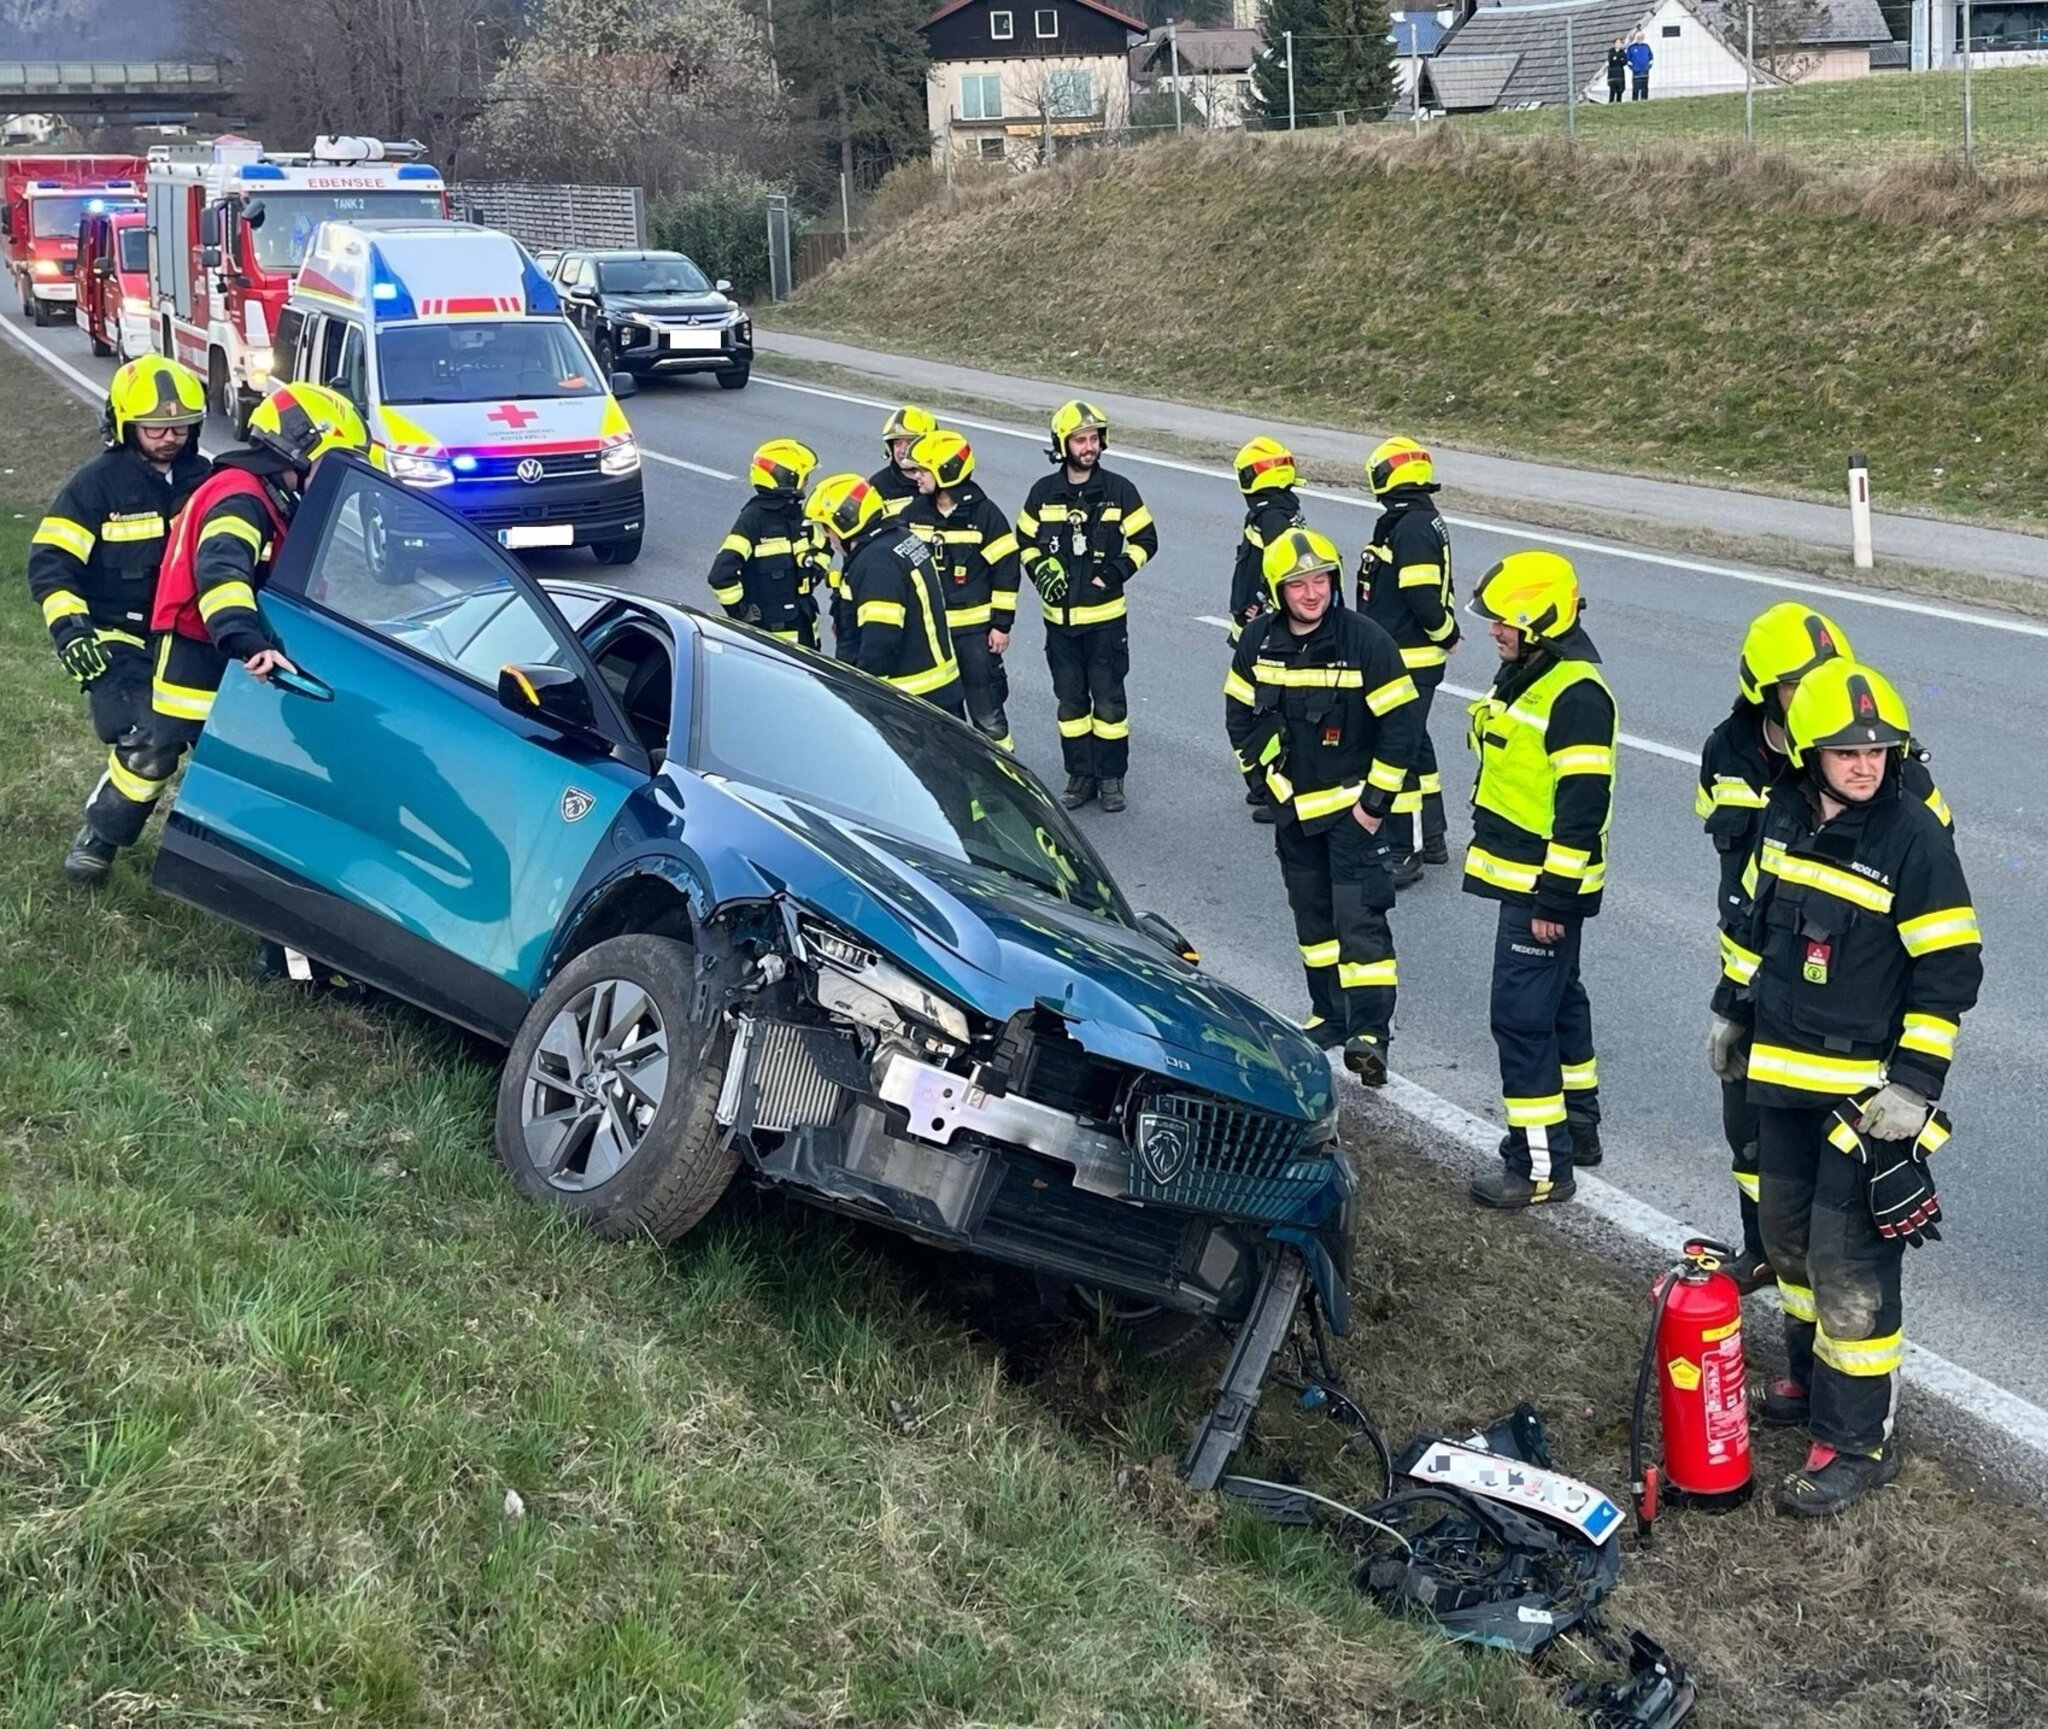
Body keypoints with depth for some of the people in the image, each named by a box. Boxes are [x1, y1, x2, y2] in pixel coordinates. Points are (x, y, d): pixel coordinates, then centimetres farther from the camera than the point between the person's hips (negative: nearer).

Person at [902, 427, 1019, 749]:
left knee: (987, 710, 0)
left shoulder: (984, 514, -9)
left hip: (975, 628, -4)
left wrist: (1002, 624, -8)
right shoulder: (914, 515, 4)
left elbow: (1005, 570, -7)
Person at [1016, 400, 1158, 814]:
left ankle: (1111, 777, 12)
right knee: (1070, 701, 10)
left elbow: (1145, 539, 3)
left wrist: (1117, 571, -12)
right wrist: (1041, 571, -6)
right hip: (1059, 618, 2)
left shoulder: (1118, 490, -4)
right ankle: (1080, 776, 20)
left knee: (1109, 700, 1)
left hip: (1106, 618, -2)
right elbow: (1025, 541, 12)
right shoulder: (1044, 493, 2)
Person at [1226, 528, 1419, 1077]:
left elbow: (1400, 723, -13)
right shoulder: (1259, 640, -2)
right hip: (1293, 805, 6)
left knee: (1359, 919, -13)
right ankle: (1330, 1014, 28)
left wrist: (1375, 801, -13)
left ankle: (1370, 1032, -16)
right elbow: (1239, 713, 11)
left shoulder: (1365, 640, -15)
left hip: (1353, 804, -5)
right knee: (1312, 917, 15)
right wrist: (1267, 778, 6)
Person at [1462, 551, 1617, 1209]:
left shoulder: (1577, 695, -22)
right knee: (1557, 1000, 21)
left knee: (1522, 1016, -9)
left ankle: (1541, 1165, -4)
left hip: (1545, 886, -11)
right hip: (1519, 875, 11)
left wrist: (1554, 897, -22)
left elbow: (1582, 807, -24)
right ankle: (1577, 1124, 36)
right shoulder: (1521, 674, 10)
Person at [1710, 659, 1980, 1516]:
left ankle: (1856, 1440, 3)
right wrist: (1732, 1010, 22)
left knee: (1849, 1259, -6)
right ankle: (1813, 1377, 40)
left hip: (1867, 1084, -7)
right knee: (1791, 1234, 20)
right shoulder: (1785, 817, 2)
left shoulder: (1914, 836, -16)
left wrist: (1914, 1083, -17)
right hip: (1783, 1067, 7)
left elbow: (1950, 970, -14)